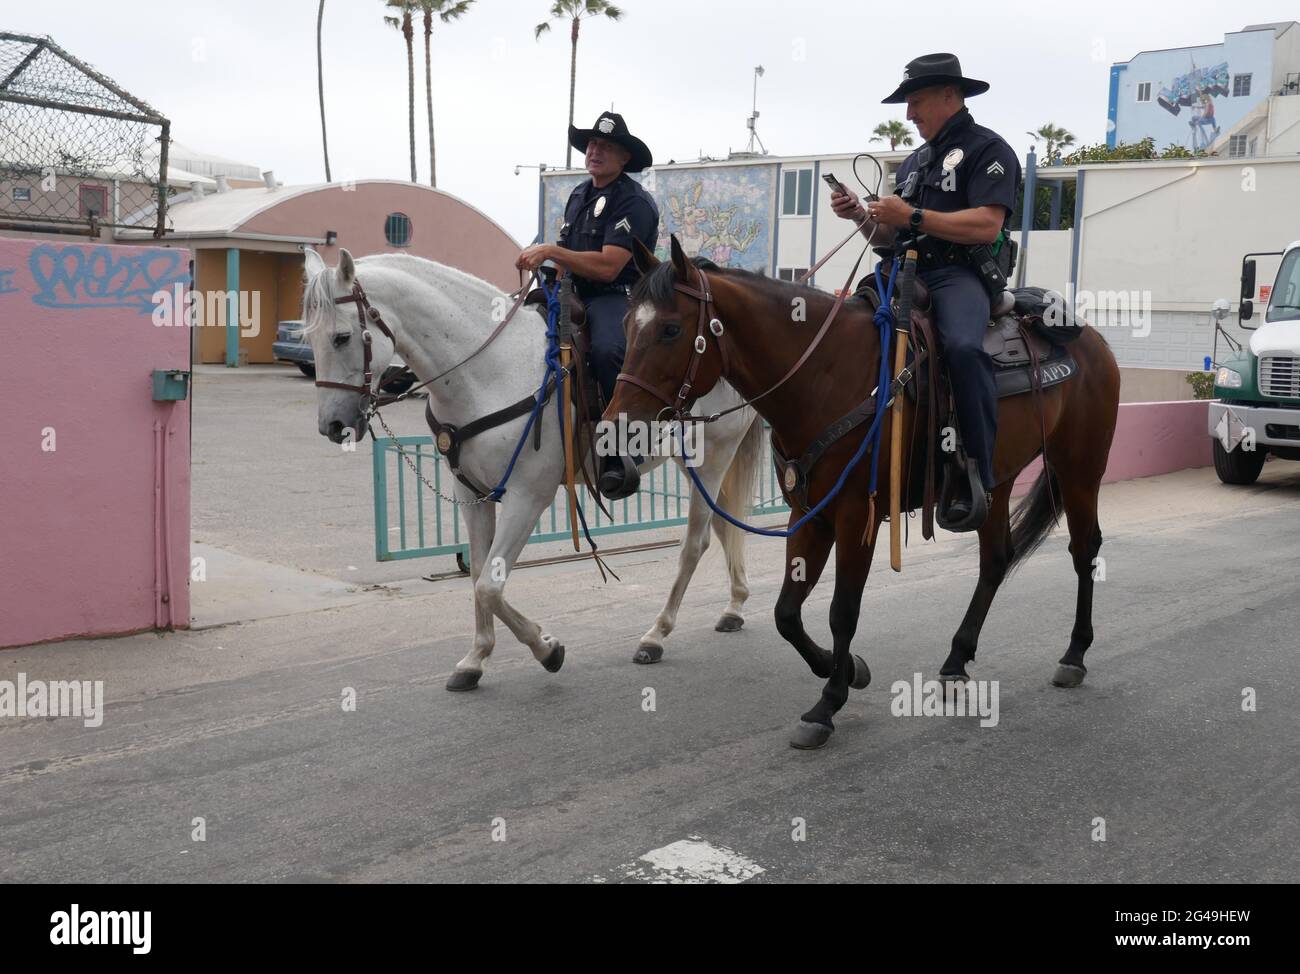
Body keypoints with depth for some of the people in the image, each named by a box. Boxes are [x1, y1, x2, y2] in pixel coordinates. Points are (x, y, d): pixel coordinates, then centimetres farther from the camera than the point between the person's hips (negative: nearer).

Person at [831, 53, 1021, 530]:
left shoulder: (987, 149, 3)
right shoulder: (914, 162, 27)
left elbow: (986, 226, -13)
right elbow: (889, 237, 25)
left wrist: (912, 217, -14)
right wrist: (862, 216, 5)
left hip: (961, 274, -8)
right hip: (907, 274, 8)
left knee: (962, 346, -36)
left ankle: (978, 481, -31)